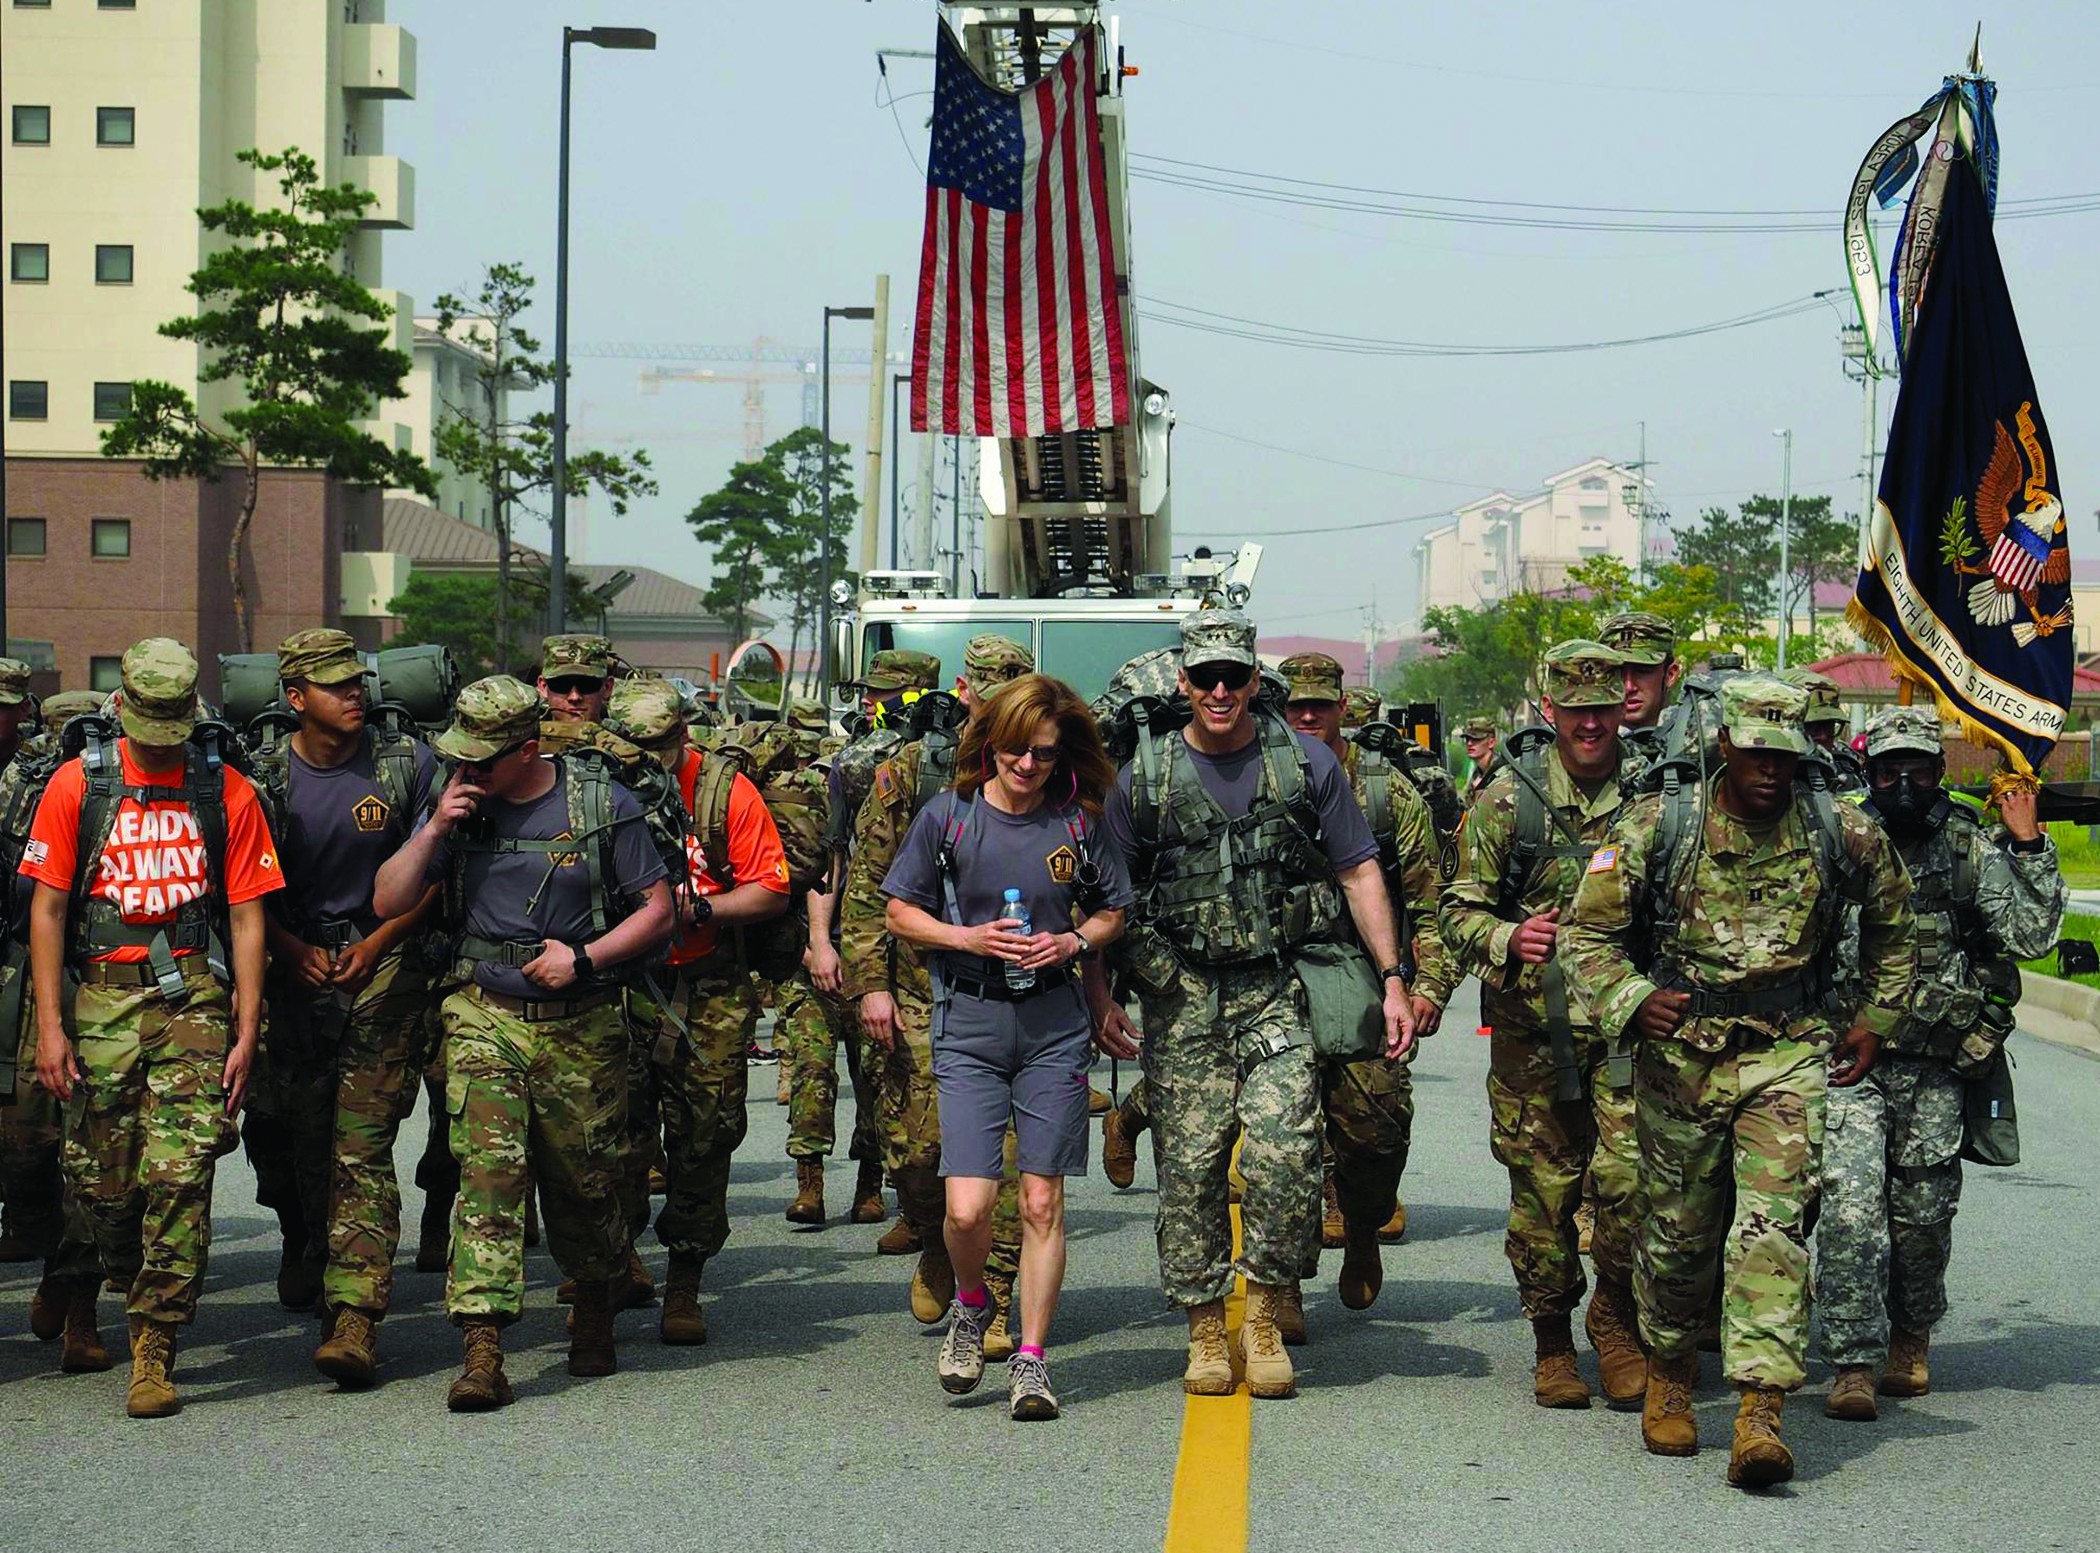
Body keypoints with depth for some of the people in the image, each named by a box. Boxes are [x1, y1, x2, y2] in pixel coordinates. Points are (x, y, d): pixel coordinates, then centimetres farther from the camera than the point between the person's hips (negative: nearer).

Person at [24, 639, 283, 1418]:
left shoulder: (226, 792, 4)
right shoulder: (78, 784, 4)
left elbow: (246, 917, 5)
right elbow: (48, 908, 4)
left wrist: (246, 1034, 0)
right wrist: (50, 1026, -2)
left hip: (193, 996, -1)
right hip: (99, 996, 1)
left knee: (179, 1174, -11)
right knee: (103, 1180, 4)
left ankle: (154, 1349, -6)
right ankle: (139, 1296, 33)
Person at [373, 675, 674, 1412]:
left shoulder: (604, 807, -3)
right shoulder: (458, 805, 4)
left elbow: (658, 911, 1)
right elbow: (388, 903, 3)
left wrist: (584, 956, -12)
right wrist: (435, 830, -10)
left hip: (582, 1027, -1)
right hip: (486, 1020, 1)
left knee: (583, 1184, 10)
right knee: (487, 1172, -14)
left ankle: (595, 1311, 38)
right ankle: (482, 1351, -18)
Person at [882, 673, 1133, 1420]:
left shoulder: (1078, 823, 4)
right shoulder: (948, 817, -1)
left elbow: (1111, 913, 14)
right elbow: (901, 913, 5)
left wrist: (1073, 944, -6)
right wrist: (970, 938, -10)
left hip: (1054, 1024, 1)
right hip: (969, 1024, -1)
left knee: (1042, 1202, 2)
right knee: (967, 1209, -10)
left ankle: (1030, 1358, 13)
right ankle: (969, 1306, 22)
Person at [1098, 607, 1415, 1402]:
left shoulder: (1305, 762, 3)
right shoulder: (1143, 774, 3)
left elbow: (1360, 872, 7)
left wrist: (1393, 978, 2)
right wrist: (1100, 994, 1)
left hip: (1277, 988, -1)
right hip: (1181, 999, 1)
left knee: (1285, 1152, -15)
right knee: (1190, 1163, 0)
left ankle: (1264, 1315, 5)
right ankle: (1206, 1330, 14)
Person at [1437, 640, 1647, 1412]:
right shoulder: (1509, 797, 2)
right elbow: (1461, 910, 4)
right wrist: (1507, 940, -16)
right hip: (1533, 1026, 0)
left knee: (1628, 1178, -12)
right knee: (1543, 1189, 4)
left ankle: (1615, 1320, 11)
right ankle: (1552, 1341, 20)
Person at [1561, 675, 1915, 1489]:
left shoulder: (1842, 835, -1)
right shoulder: (1657, 826, -6)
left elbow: (1893, 924, 18)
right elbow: (1589, 932, -2)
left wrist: (1874, 1023, 15)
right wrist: (1632, 1000, -18)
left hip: (1787, 1057, 0)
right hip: (1680, 1053, 0)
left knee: (1772, 1225, -15)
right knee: (1678, 1231, 10)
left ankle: (1760, 1414, -19)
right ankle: (1669, 1376, 34)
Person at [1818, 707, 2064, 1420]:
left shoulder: (1972, 849, 2)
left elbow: (2031, 937, -6)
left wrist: (2028, 847, -10)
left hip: (1937, 1072, 1)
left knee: (1923, 1217, 10)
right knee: (1851, 1208, -13)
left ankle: (1912, 1336, 35)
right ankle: (1854, 1364, -8)